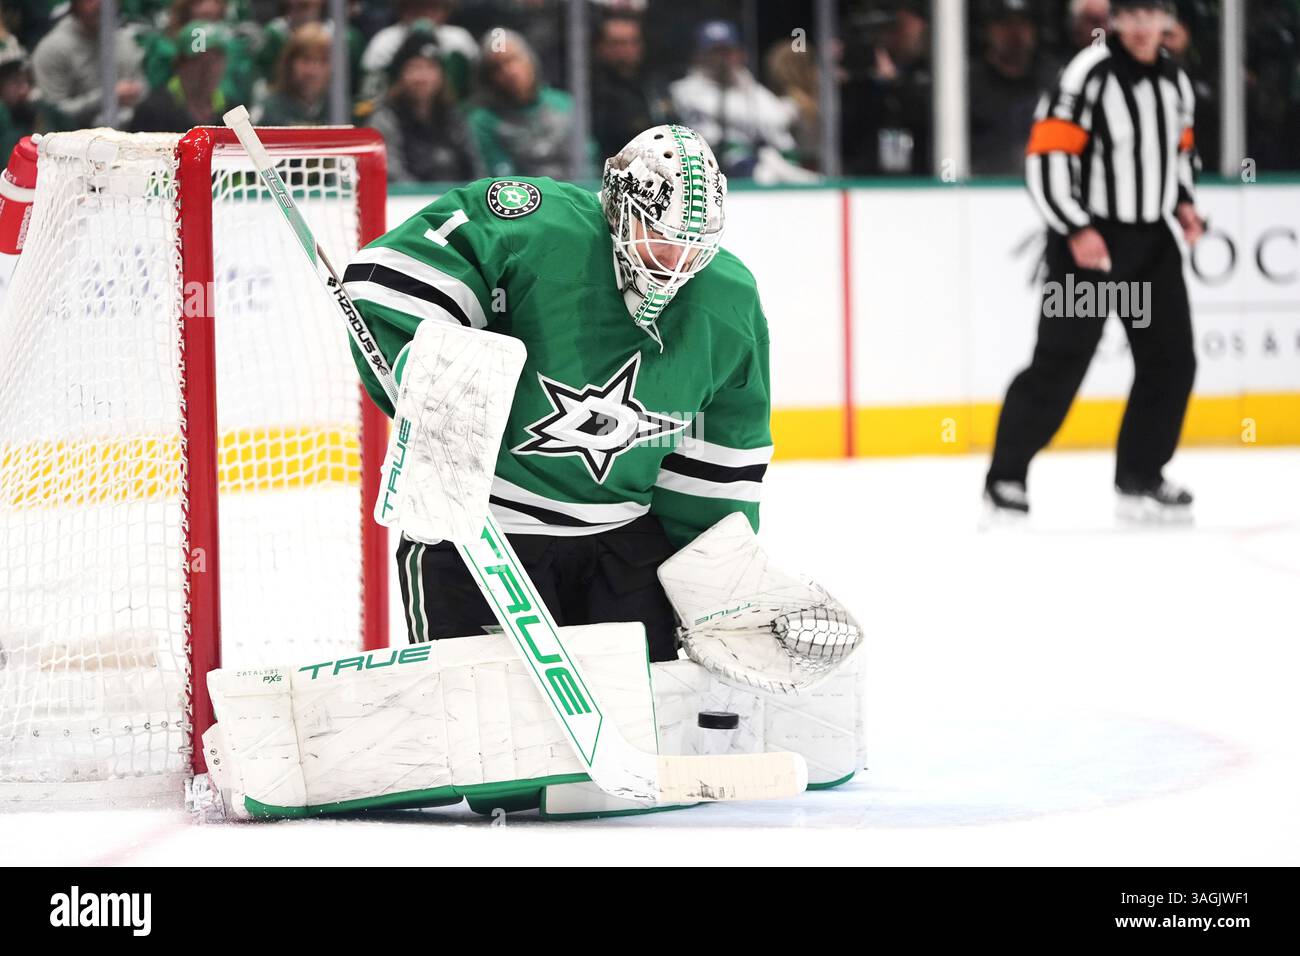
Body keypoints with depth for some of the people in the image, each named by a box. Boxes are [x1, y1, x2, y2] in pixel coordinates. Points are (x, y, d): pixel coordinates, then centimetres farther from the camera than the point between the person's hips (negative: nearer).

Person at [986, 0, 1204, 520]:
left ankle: (1140, 478, 15)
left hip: (1152, 239, 7)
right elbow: (1045, 156, -18)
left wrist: (1183, 202, 8)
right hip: (1088, 238, -7)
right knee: (1060, 363, -8)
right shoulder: (1088, 76, -15)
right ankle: (1006, 475, 1)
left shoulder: (1175, 81, 9)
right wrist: (1076, 231, -22)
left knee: (1171, 361, 5)